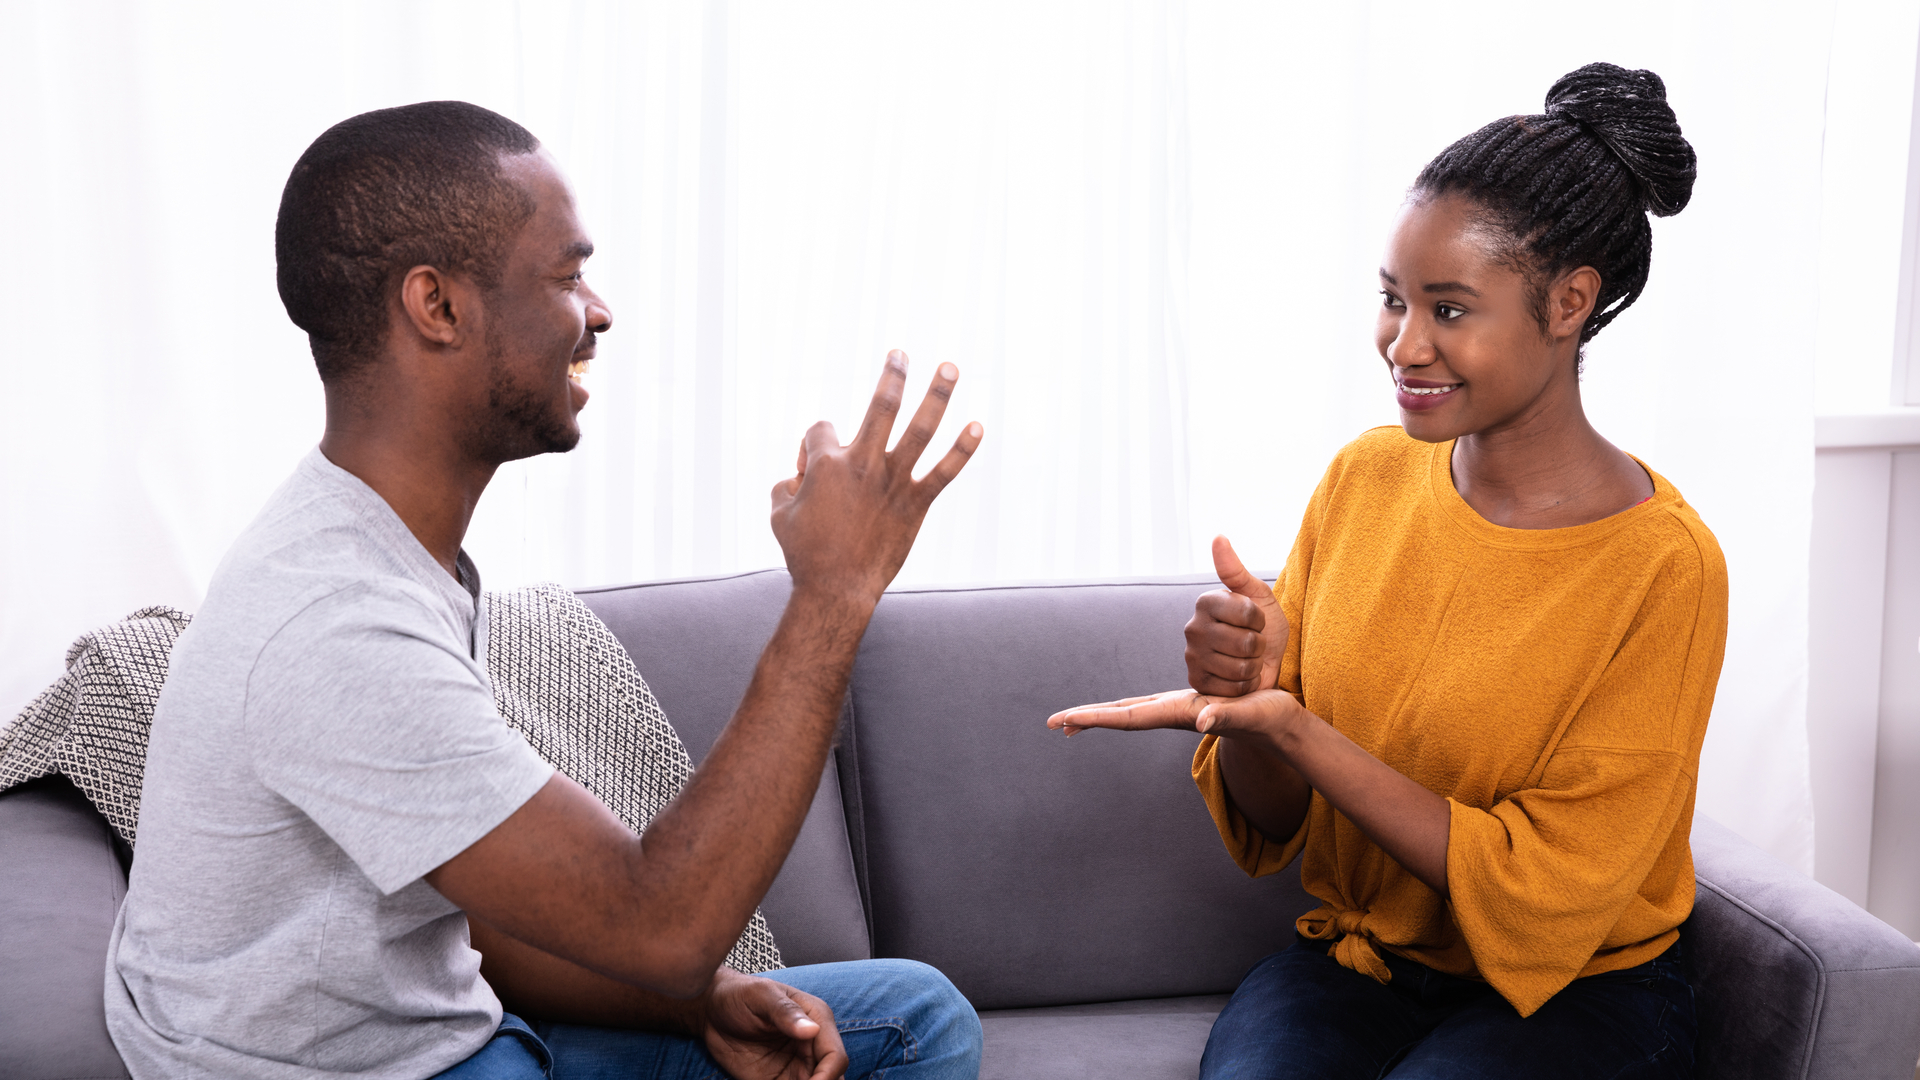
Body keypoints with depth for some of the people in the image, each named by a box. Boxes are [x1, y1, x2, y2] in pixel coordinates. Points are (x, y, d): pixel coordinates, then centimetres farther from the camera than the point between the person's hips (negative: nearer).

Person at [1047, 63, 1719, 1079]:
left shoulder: (1662, 566, -15)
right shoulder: (1364, 476, 0)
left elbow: (1546, 901, -16)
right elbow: (1270, 827, 5)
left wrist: (1289, 728, -24)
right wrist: (1247, 694, -19)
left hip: (1572, 988, -2)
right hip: (1351, 956, 3)